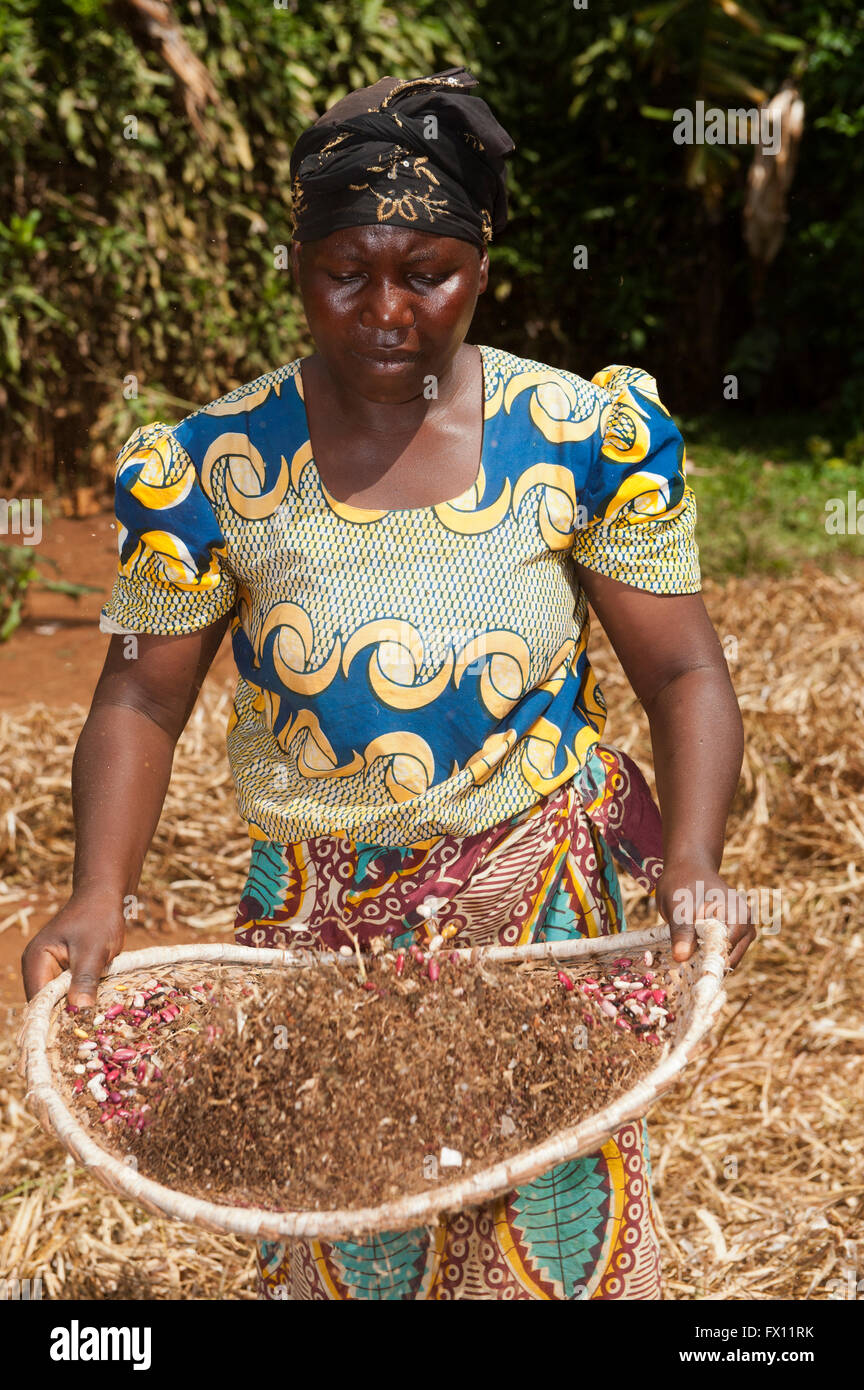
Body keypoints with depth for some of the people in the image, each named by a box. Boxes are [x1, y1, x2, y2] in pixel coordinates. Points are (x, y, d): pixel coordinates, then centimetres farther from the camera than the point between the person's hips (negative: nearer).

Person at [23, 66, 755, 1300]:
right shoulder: (211, 469, -8)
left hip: (547, 917, 0)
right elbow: (143, 701, -2)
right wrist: (98, 898, -17)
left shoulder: (584, 438, -9)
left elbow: (683, 673, -5)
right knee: (339, 1251, 11)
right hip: (318, 926, 0)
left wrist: (692, 866, -21)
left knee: (555, 1241, 9)